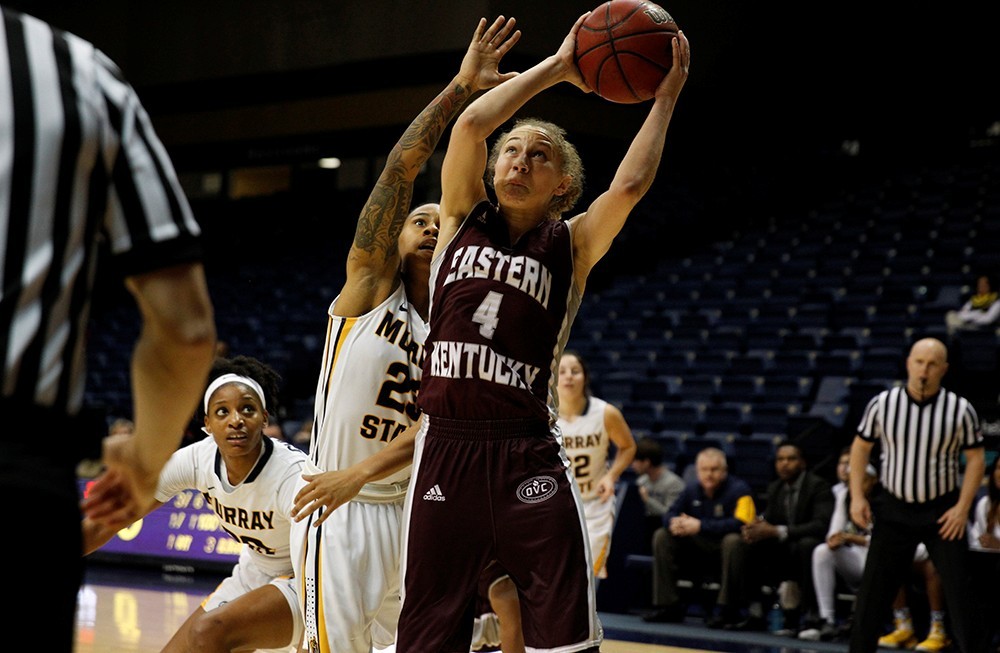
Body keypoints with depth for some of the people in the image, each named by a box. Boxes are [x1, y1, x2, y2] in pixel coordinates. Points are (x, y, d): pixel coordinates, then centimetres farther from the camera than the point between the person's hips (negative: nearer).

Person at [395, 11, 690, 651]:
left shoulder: (572, 245, 6)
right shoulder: (463, 219, 10)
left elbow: (630, 184, -12)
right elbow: (470, 125, -5)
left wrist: (665, 97, -4)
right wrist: (557, 68, 0)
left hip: (528, 457, -1)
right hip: (446, 449, 2)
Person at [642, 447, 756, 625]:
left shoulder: (738, 489, -14)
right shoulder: (692, 489, 3)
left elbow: (740, 523, -28)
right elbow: (670, 513, 7)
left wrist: (700, 526, -30)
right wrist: (674, 522, -20)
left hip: (726, 551, -6)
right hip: (699, 553, 6)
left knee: (732, 540, -37)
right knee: (662, 536, -6)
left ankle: (726, 608, -29)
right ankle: (668, 605, -6)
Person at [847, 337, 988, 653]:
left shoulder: (961, 409, -6)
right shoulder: (881, 404, -4)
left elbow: (975, 458, 0)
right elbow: (861, 447, 7)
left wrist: (962, 507, -9)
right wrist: (857, 496, -1)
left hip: (942, 512, -1)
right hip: (892, 508, 1)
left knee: (959, 589, -5)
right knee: (872, 590, 3)